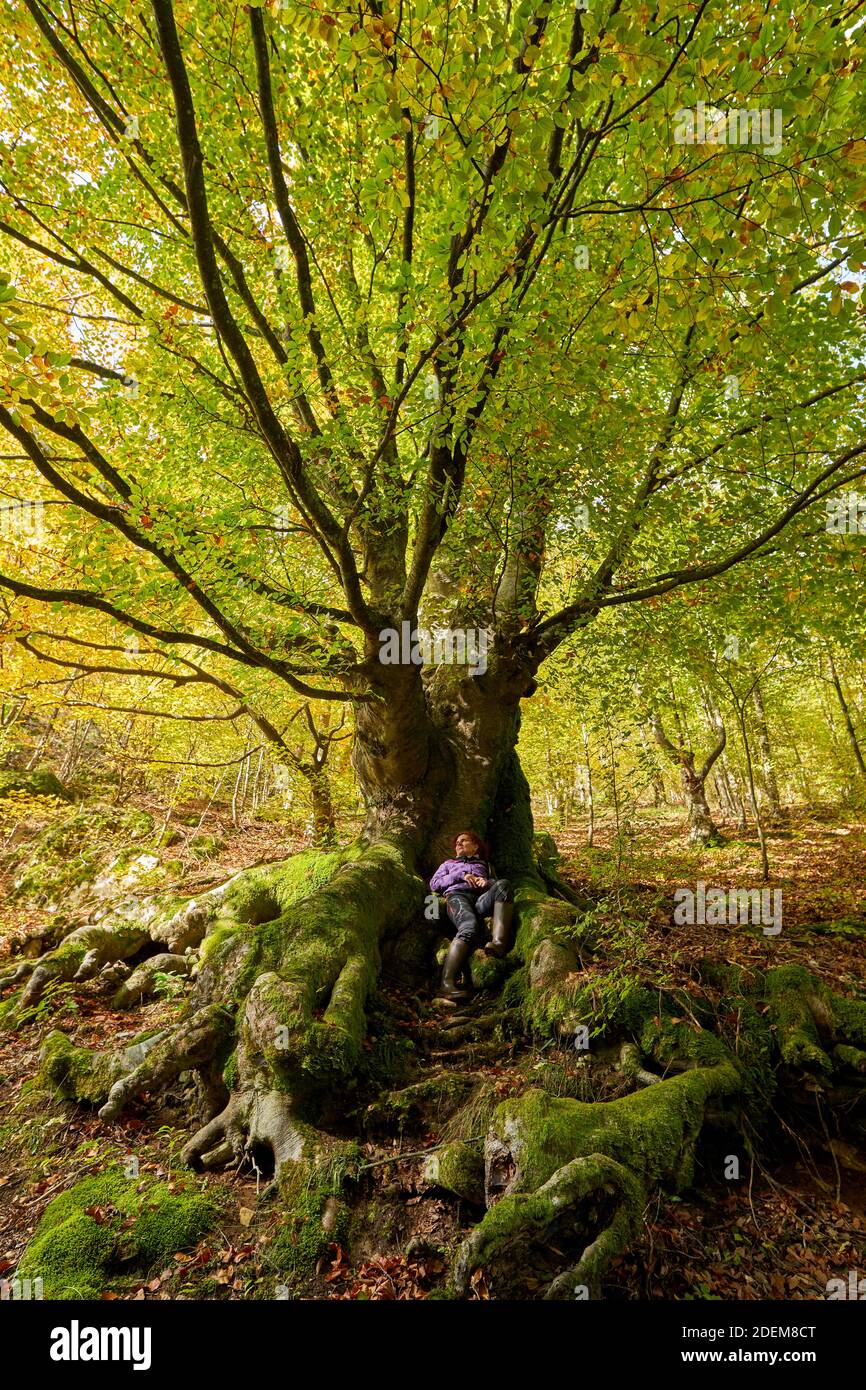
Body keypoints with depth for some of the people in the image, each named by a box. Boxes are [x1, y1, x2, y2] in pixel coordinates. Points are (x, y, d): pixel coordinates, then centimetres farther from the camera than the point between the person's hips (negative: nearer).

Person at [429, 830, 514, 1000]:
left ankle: (498, 942, -50)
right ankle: (447, 984, -48)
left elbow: (498, 884, 24)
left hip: (482, 899, 1)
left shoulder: (485, 865, 40)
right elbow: (434, 884, 21)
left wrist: (487, 882, 1)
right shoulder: (448, 864, 39)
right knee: (470, 926, -38)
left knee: (503, 884, -34)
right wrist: (460, 875, 8)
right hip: (457, 895, -1)